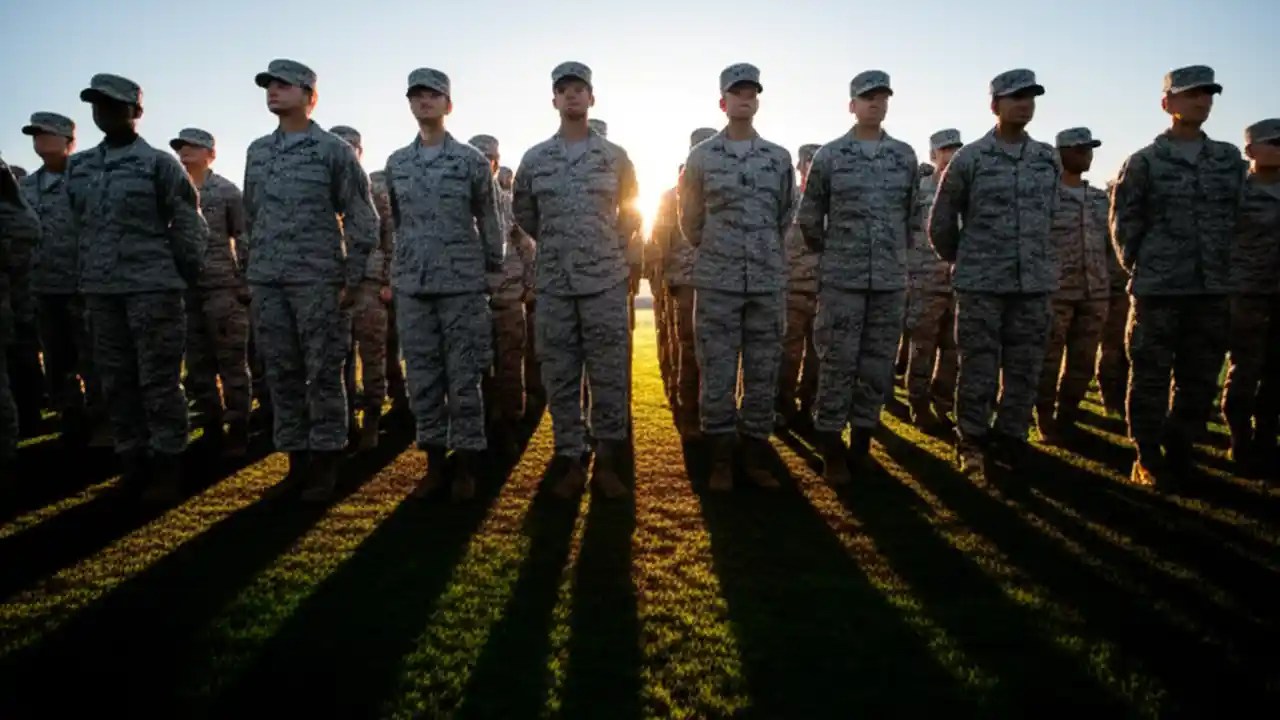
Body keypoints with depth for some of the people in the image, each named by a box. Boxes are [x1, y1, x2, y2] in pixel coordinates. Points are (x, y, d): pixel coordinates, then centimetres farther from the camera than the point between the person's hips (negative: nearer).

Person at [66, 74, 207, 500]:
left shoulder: (159, 164, -3)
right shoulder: (79, 166, 14)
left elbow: (190, 225, -3)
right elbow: (78, 225, 19)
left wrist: (181, 273, -1)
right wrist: (87, 275, 15)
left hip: (153, 288, -6)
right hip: (99, 290, 6)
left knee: (160, 382, -3)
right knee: (116, 382, 10)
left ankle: (167, 468, 4)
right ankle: (132, 464, 20)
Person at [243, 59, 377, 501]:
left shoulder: (334, 150, -1)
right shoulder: (257, 152, 16)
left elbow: (361, 218, -3)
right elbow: (251, 217, 21)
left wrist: (354, 278, -8)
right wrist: (252, 272, 15)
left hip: (318, 279, -5)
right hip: (266, 282, 6)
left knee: (323, 374, -2)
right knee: (280, 374, 7)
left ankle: (325, 465, 8)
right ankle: (296, 461, 17)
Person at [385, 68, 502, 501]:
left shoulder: (472, 159, 1)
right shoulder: (396, 163, 12)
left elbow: (488, 221, 6)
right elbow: (399, 222, 20)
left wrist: (493, 271, 6)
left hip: (463, 284, -4)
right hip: (412, 286, 4)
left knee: (464, 377, 0)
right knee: (422, 377, 6)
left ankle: (465, 464, 10)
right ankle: (435, 462, 17)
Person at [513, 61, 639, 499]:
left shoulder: (615, 157, 5)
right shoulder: (534, 159, 7)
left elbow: (631, 213, 16)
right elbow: (523, 212, 18)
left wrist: (609, 248, 12)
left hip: (606, 280, -1)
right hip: (554, 283, 1)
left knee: (608, 374, 1)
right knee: (560, 375, 5)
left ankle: (607, 461, 14)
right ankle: (570, 460, 16)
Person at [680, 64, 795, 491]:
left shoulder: (779, 158, 10)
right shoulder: (701, 157, 5)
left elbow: (785, 216, 17)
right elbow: (690, 220, 12)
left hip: (769, 283, 2)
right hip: (717, 282, -2)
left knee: (763, 372, 6)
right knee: (717, 372, 1)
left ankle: (756, 458, 18)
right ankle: (721, 460, 12)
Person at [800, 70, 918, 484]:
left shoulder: (906, 156, 9)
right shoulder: (829, 155, 1)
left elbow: (912, 216, 17)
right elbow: (809, 217, 6)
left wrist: (893, 253, 16)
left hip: (891, 280, 3)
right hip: (841, 279, -3)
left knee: (879, 365, 7)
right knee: (837, 364, -2)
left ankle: (861, 444, 19)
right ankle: (832, 450, 6)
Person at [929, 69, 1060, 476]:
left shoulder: (1049, 160, 10)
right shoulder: (969, 158, -2)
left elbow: (1049, 216, 21)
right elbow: (941, 220, 4)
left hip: (1035, 282, 4)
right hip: (980, 283, -4)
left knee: (1024, 369, 8)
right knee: (978, 370, 0)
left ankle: (1009, 443, 19)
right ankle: (971, 443, 13)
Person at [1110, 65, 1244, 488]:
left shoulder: (1229, 159, 12)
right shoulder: (1144, 163, 0)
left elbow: (1235, 218, 15)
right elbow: (1124, 226, 0)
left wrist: (1222, 267, 10)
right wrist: (1142, 270, -1)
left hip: (1213, 292, 5)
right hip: (1157, 292, -4)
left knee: (1200, 381, 9)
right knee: (1151, 379, 0)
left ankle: (1179, 455, 23)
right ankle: (1148, 461, 11)